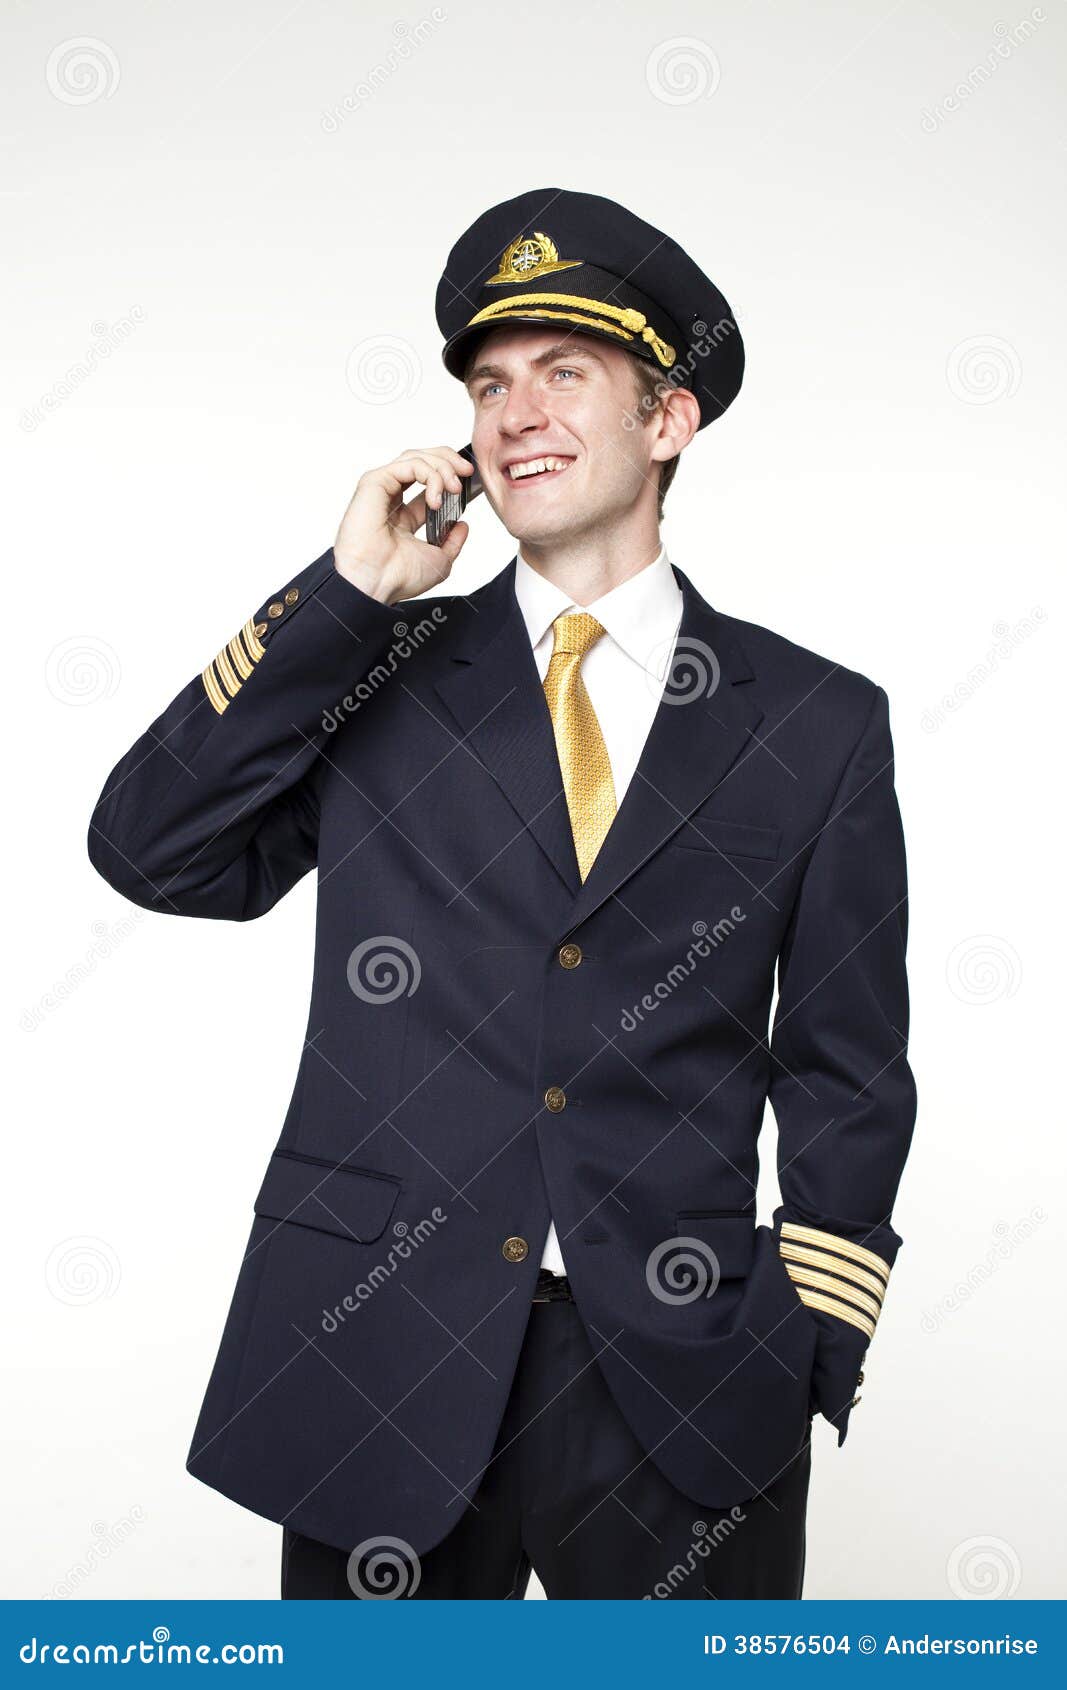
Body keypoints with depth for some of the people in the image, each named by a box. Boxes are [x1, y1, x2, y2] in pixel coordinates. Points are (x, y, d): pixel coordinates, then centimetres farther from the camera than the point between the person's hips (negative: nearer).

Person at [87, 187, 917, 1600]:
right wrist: (345, 593, -8)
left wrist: (809, 1361, 0)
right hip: (375, 1370, 1)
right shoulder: (376, 670, 6)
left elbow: (847, 1077, 6)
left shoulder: (817, 725, 3)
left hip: (680, 1384, 0)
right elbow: (150, 855, -6)